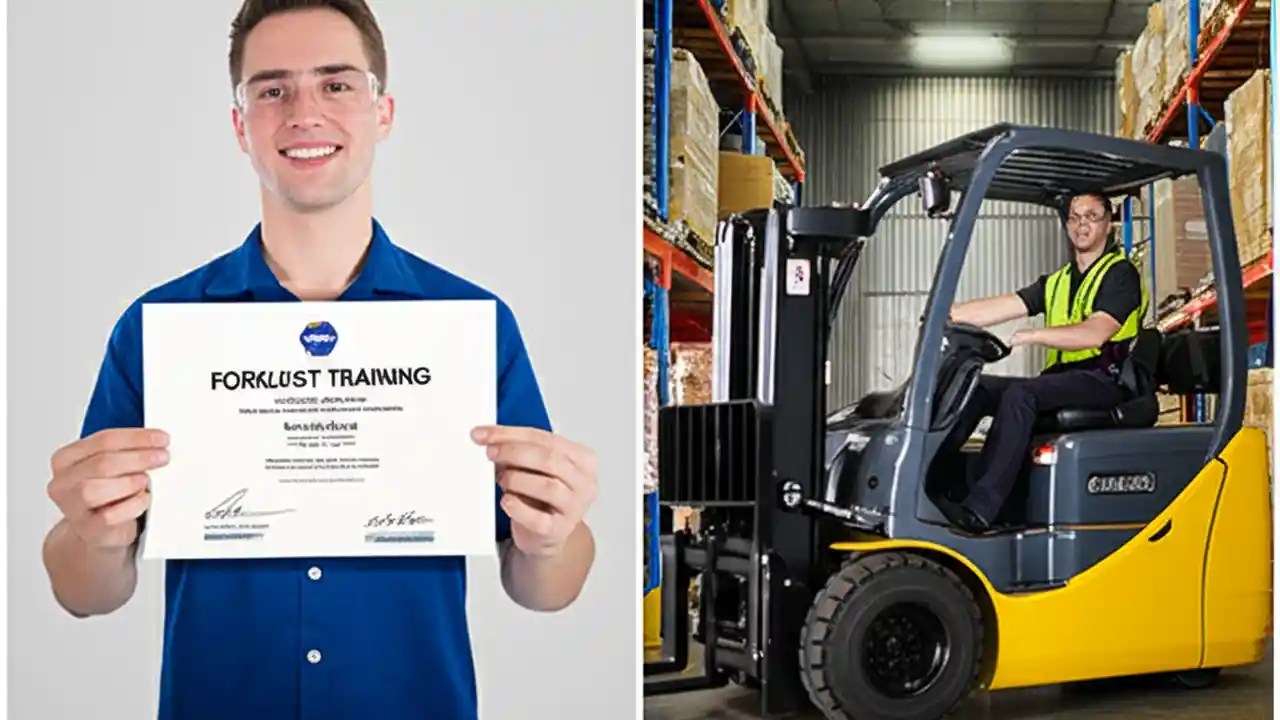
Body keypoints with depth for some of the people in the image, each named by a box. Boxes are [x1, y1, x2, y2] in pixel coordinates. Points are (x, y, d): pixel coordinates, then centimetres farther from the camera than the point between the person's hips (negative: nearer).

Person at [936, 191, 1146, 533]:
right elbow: (1000, 307, 13)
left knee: (1019, 394, -32)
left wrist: (1035, 335, -26)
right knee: (977, 387, -13)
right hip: (1060, 381, 7)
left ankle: (979, 510, -42)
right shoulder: (1057, 282, 24)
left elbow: (1095, 334, -15)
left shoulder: (1120, 274, 1)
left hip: (1103, 380, -7)